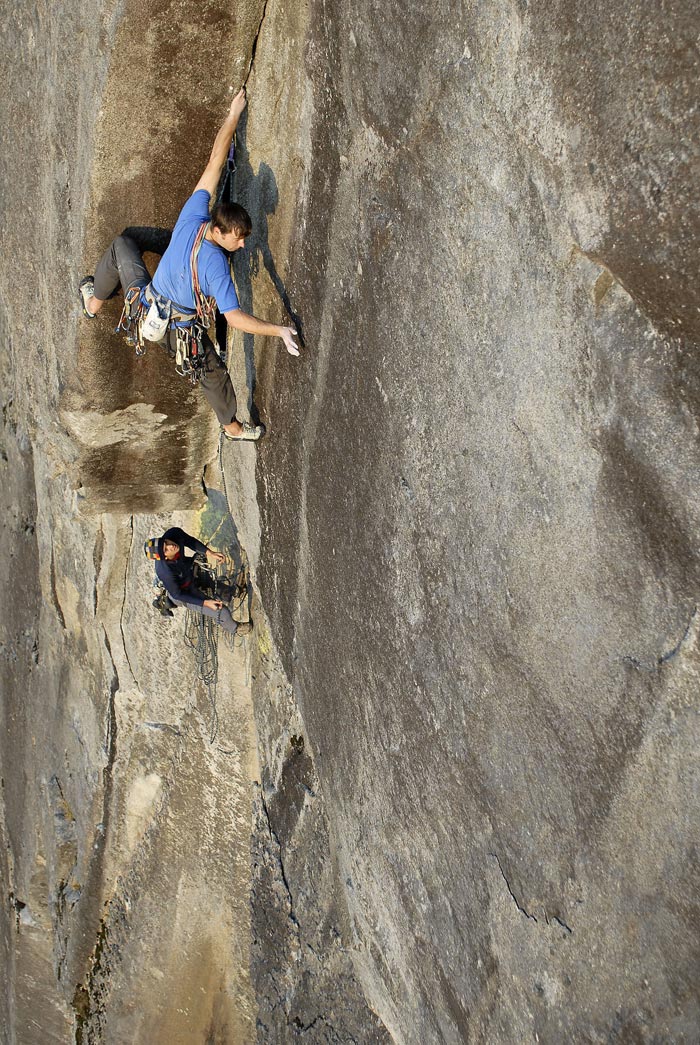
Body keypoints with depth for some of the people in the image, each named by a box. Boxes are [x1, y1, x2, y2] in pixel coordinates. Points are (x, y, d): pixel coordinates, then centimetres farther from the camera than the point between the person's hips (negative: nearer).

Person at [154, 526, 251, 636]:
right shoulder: (165, 572, -45)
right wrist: (205, 603, -26)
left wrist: (209, 553, -19)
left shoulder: (175, 533, -33)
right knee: (223, 613, -2)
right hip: (184, 592, -6)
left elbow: (188, 540, -8)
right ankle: (233, 628, 33)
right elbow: (177, 595, -27)